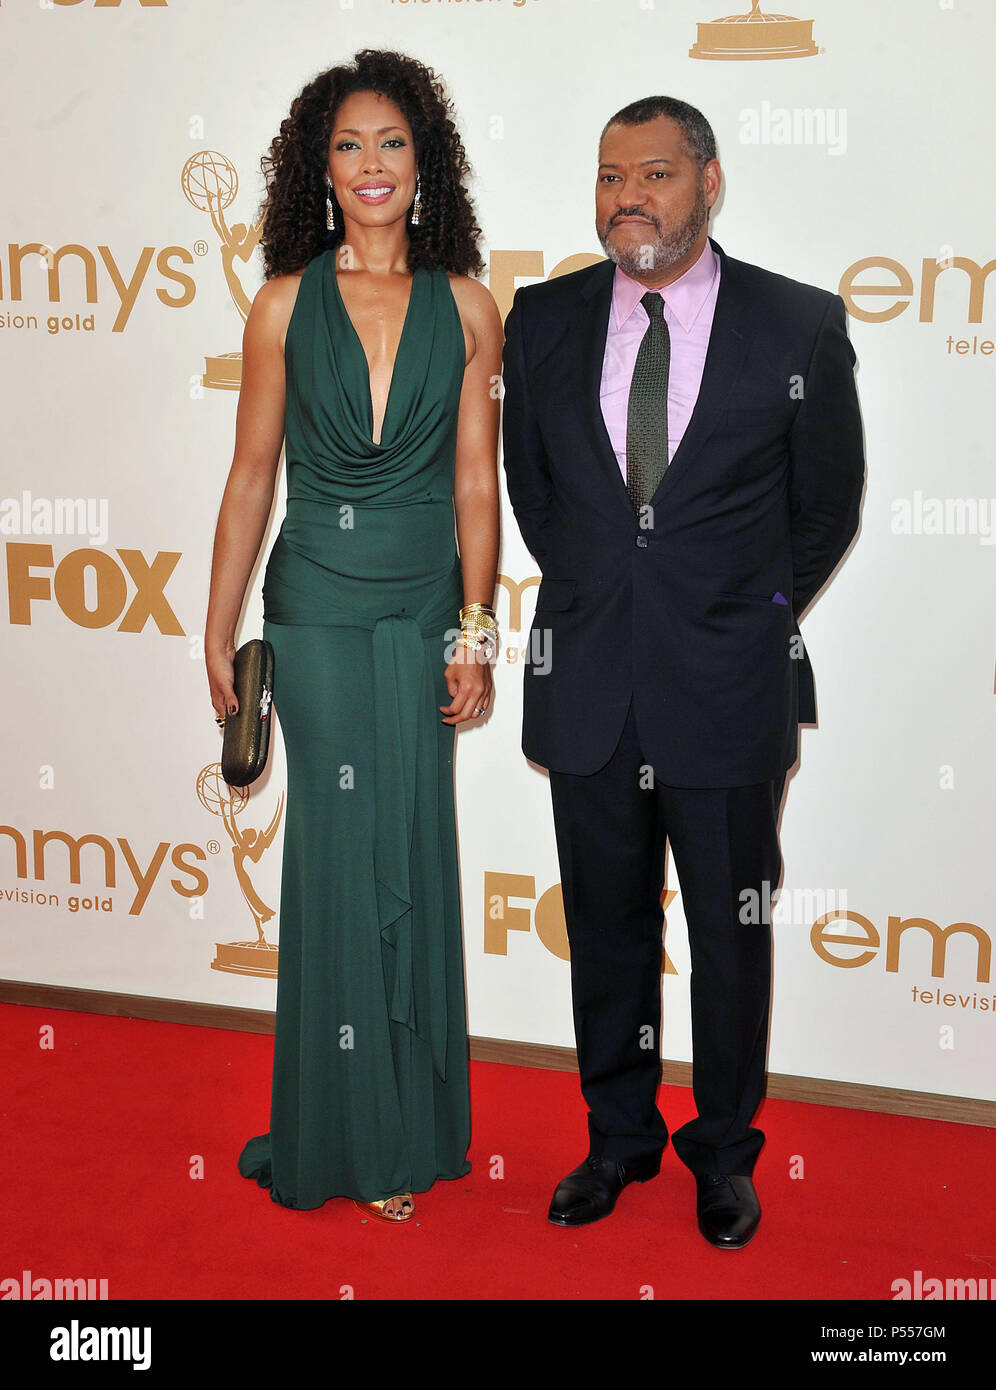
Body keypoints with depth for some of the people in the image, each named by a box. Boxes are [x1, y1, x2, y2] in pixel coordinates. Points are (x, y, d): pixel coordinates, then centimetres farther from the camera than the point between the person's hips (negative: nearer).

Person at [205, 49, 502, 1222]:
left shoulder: (465, 306, 2)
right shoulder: (286, 304, 0)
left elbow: (475, 479, 1)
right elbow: (250, 479, 3)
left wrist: (476, 626, -2)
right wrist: (219, 635, 3)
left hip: (423, 609, 1)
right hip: (317, 608, -1)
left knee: (410, 851, 8)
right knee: (340, 854, 4)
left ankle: (408, 1118, 25)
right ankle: (353, 1134, 20)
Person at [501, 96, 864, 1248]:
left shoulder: (800, 325, -5)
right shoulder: (543, 319, 3)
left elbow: (827, 501, 6)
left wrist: (750, 613, 8)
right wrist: (596, 595, 12)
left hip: (729, 689, -2)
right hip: (586, 687, 2)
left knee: (731, 934, 11)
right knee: (605, 932, 14)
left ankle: (724, 1150, 32)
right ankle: (619, 1137, 34)